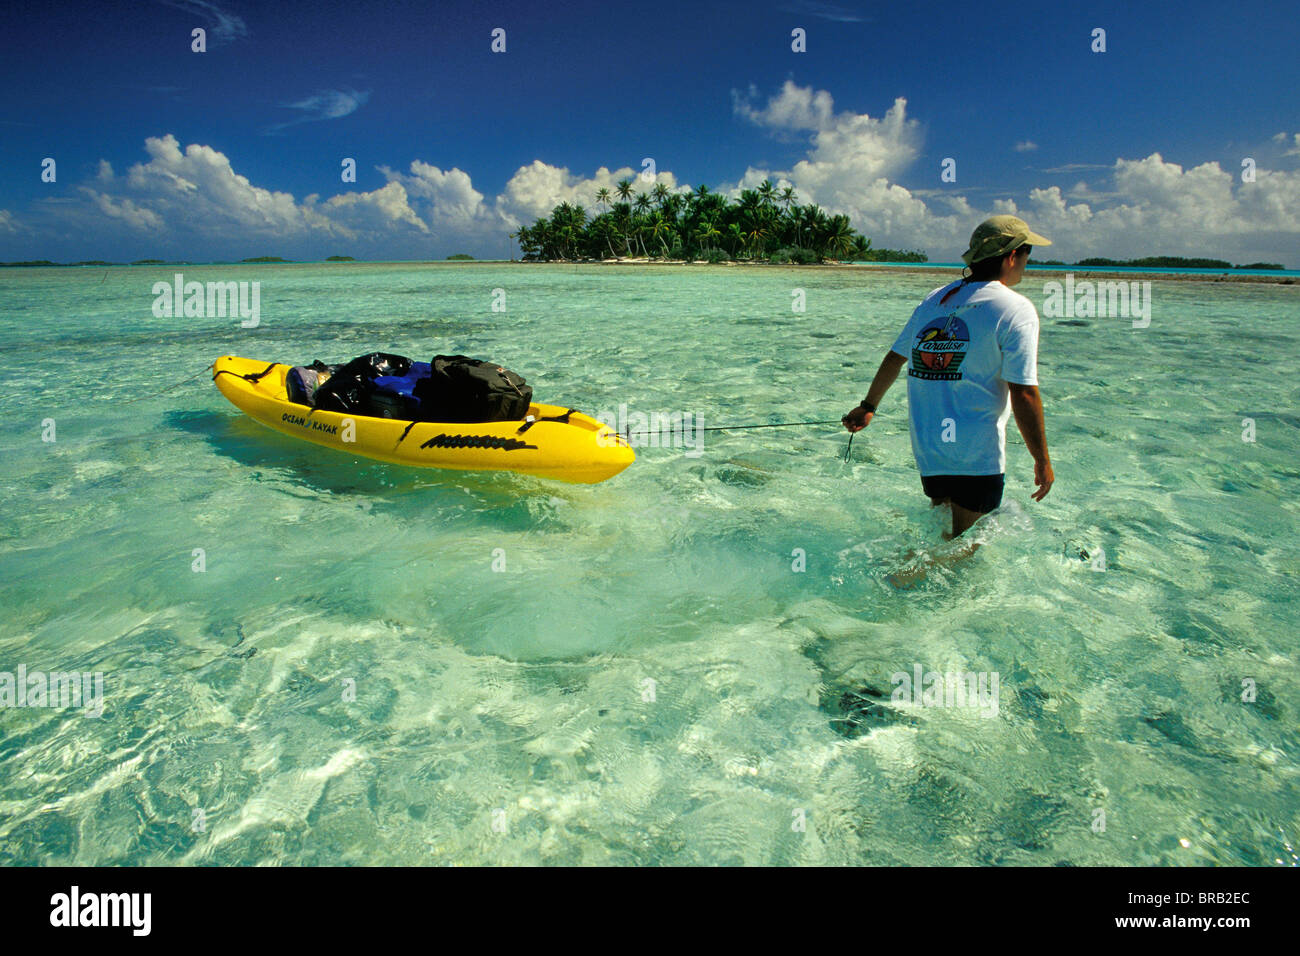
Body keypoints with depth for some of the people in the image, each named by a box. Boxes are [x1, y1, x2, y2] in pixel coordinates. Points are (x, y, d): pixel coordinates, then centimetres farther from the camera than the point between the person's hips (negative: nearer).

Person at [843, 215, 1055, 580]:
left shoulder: (934, 299, 8)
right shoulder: (1016, 310, -11)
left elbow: (895, 358, 16)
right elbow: (1024, 394, -16)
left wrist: (868, 406, 30)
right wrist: (1043, 462, -8)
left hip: (926, 445, 7)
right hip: (976, 454, -6)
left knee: (939, 524, 26)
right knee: (964, 546, 4)